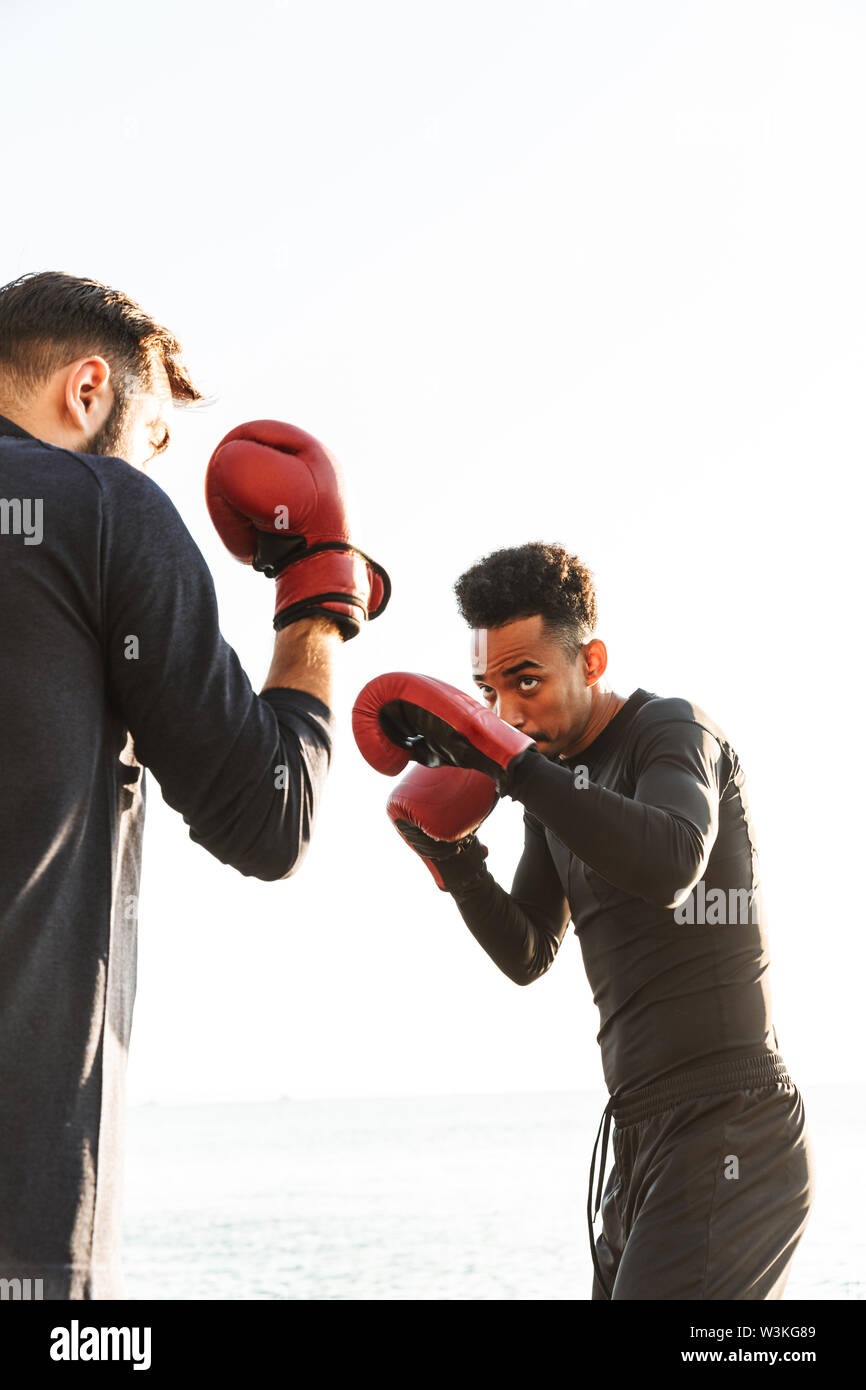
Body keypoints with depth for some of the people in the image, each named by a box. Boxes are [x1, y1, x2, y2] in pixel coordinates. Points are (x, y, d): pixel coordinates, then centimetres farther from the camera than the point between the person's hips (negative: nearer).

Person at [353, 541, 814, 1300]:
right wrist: (455, 860, 1)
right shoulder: (559, 778, 16)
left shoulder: (673, 731, -10)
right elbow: (528, 954, 18)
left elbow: (670, 864, -32)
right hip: (645, 1146, 9)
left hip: (730, 1137, -9)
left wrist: (505, 758, -34)